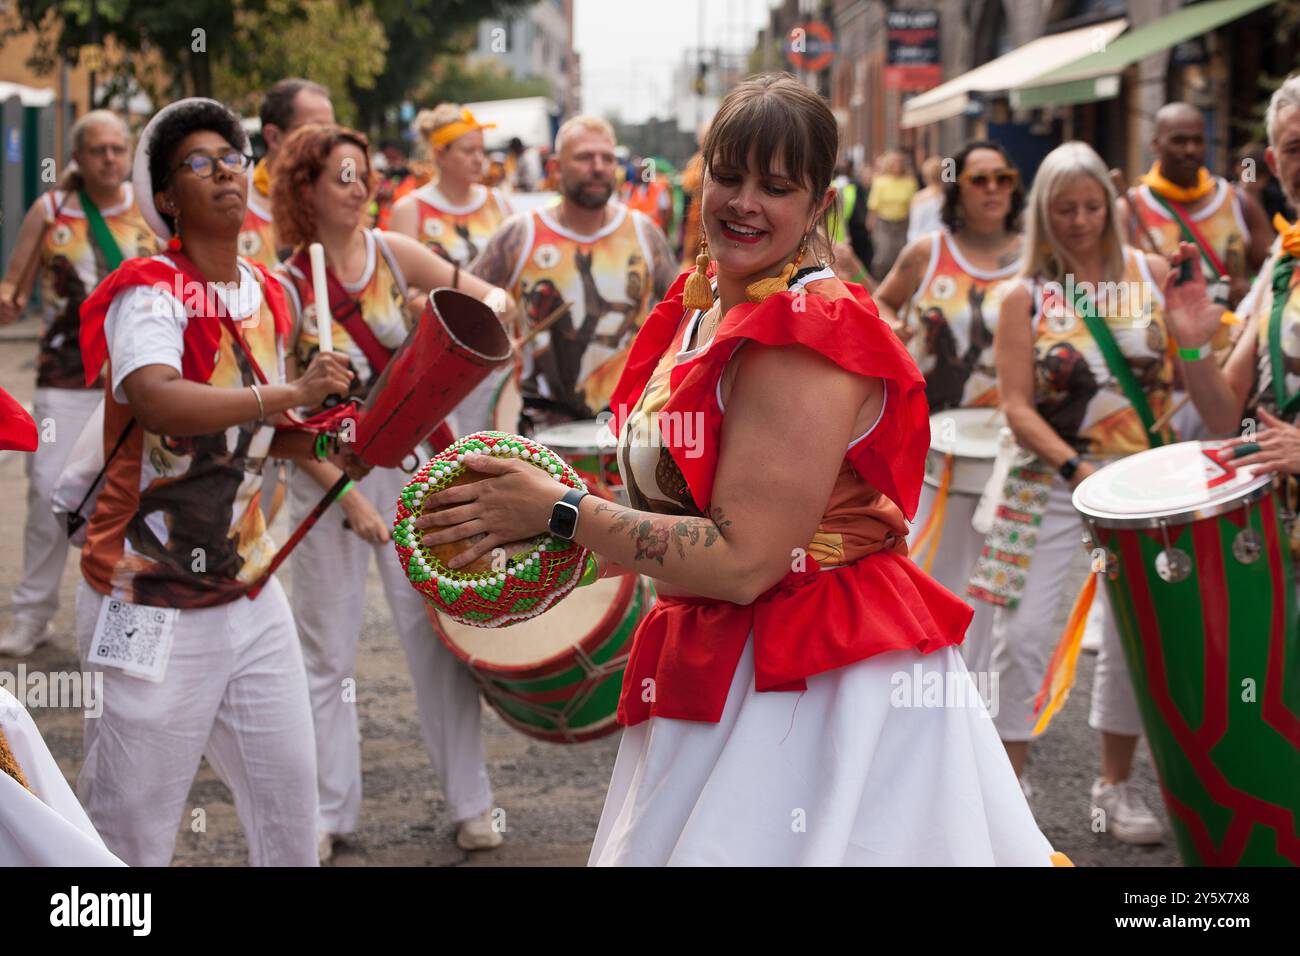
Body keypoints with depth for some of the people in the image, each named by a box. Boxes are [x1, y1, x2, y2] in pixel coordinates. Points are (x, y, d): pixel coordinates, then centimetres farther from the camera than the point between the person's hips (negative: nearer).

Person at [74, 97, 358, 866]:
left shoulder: (267, 294, 9)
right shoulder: (149, 292, -15)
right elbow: (157, 400, -35)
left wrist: (322, 445, 2)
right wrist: (292, 393, -30)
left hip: (249, 592, 7)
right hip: (152, 606, -7)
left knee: (289, 782, 12)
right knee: (134, 819, 2)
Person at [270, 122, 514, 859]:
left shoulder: (394, 253, -3)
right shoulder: (284, 288, -9)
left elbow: (494, 298, 0)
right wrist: (348, 497, -16)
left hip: (411, 462, 1)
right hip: (328, 473, -1)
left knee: (438, 632, 3)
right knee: (329, 650, 7)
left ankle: (472, 802, 15)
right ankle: (330, 812, 19)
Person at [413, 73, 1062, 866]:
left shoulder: (808, 336, -20)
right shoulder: (699, 304, 8)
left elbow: (740, 563, -23)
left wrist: (558, 512, -17)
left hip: (819, 687, -9)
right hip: (721, 665, 9)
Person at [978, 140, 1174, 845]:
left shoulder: (1151, 274, 5)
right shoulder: (1026, 296, -1)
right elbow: (1016, 406, -8)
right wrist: (1074, 467, -20)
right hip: (1053, 479, -2)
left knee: (1135, 637, 8)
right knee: (1022, 634, -7)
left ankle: (1115, 785, 24)